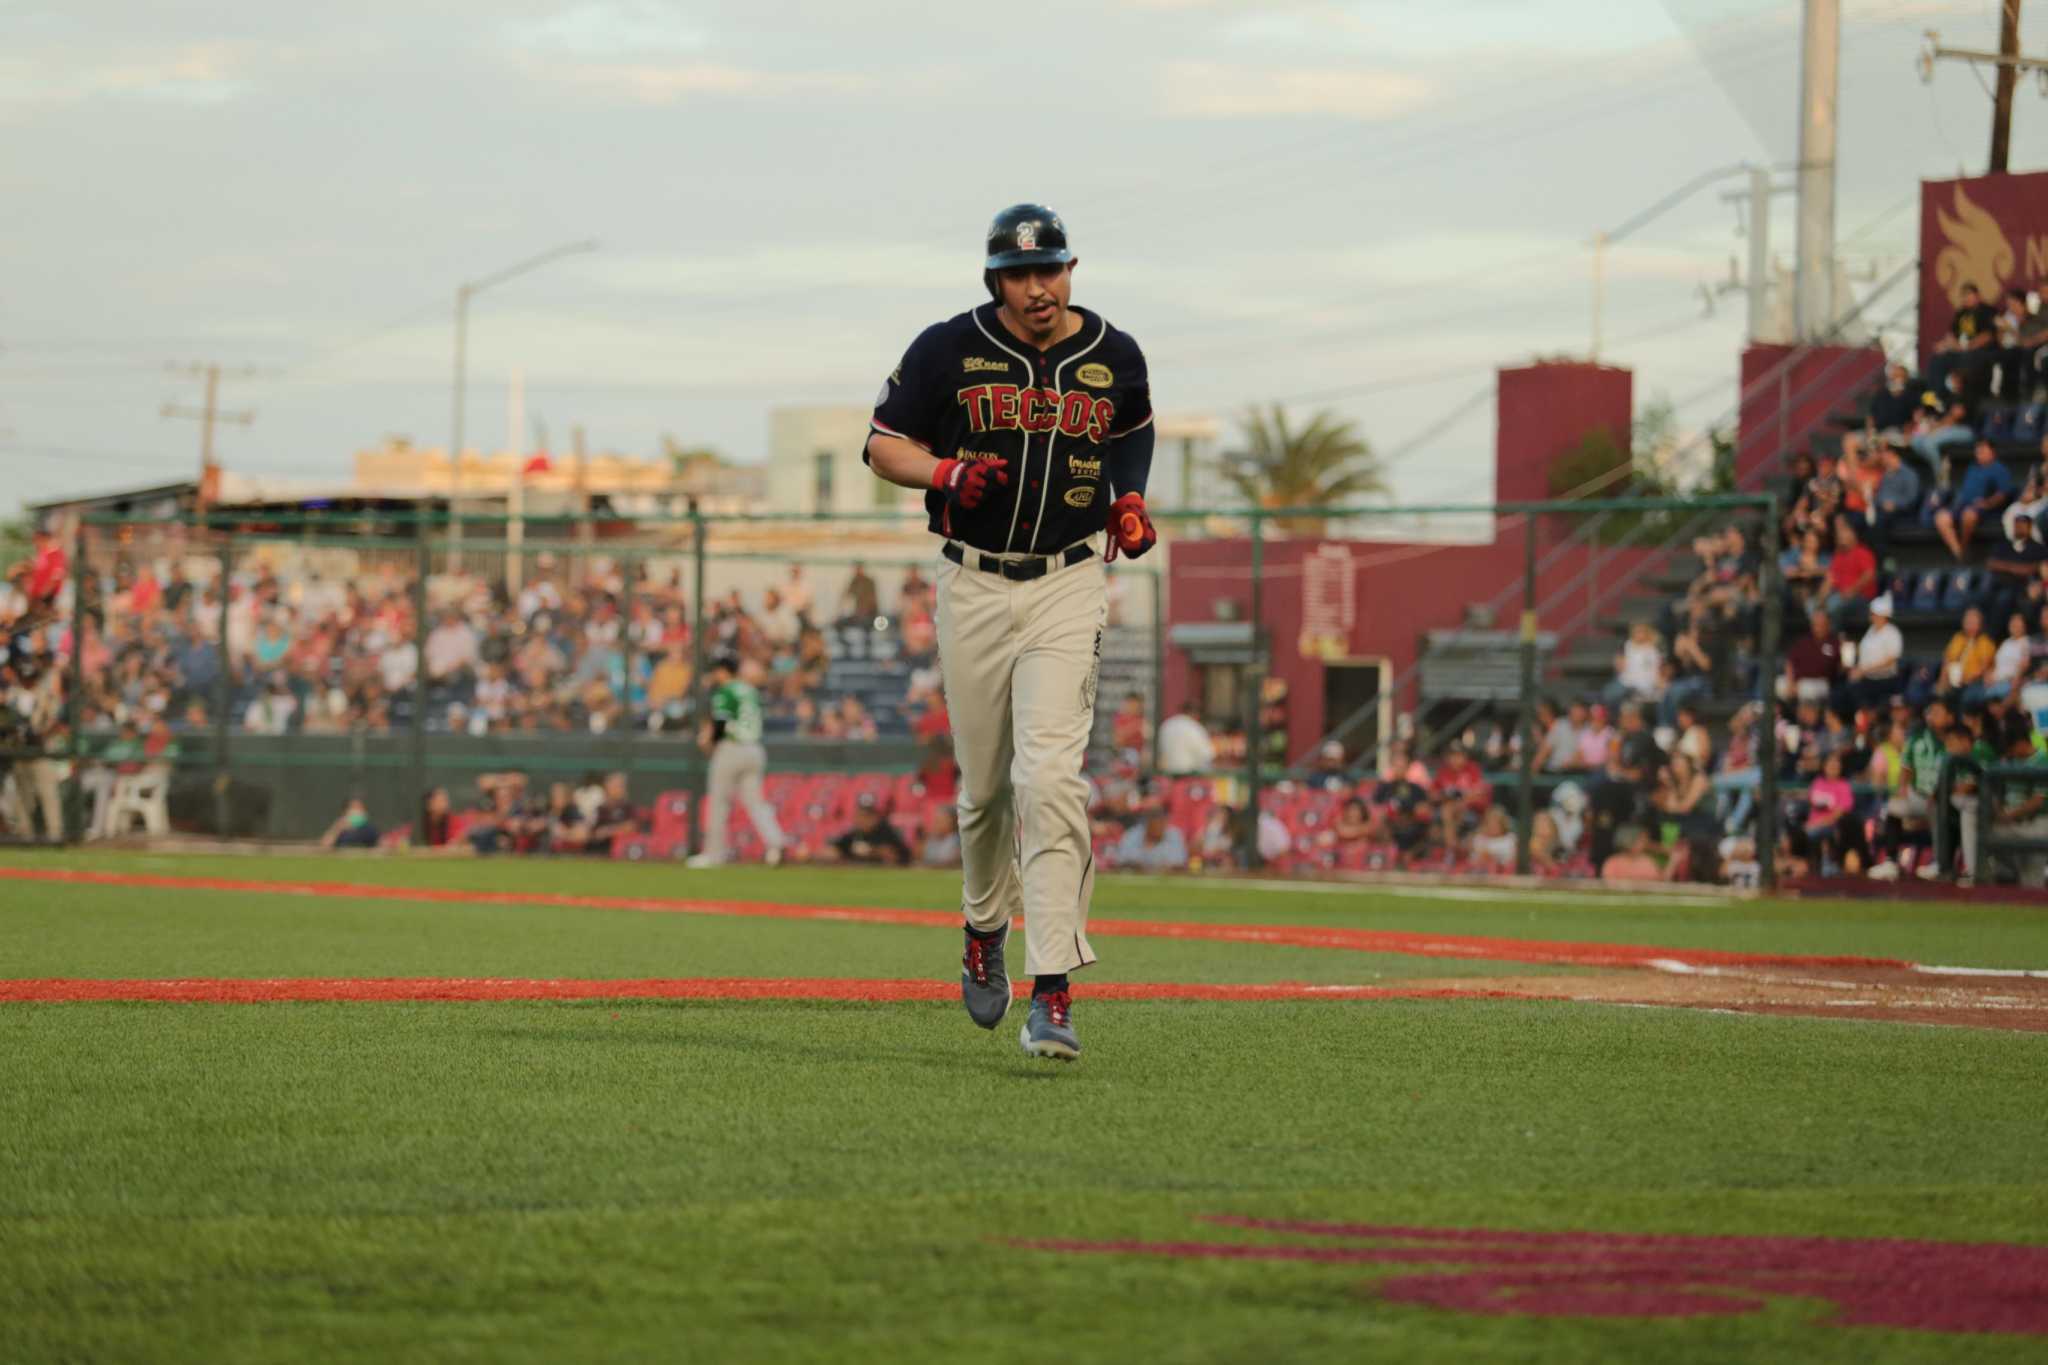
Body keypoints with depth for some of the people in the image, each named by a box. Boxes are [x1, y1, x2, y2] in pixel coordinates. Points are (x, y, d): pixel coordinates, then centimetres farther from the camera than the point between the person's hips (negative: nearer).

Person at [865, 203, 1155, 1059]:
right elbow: (884, 444, 3)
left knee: (1049, 776, -16)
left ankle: (1053, 992, -21)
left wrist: (1131, 502, 5)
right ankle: (985, 926, 41)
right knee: (983, 784, 10)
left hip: (1070, 585, -1)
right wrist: (946, 473, -16)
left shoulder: (1113, 358, 2)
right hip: (974, 586, 1)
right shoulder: (949, 350, -3)